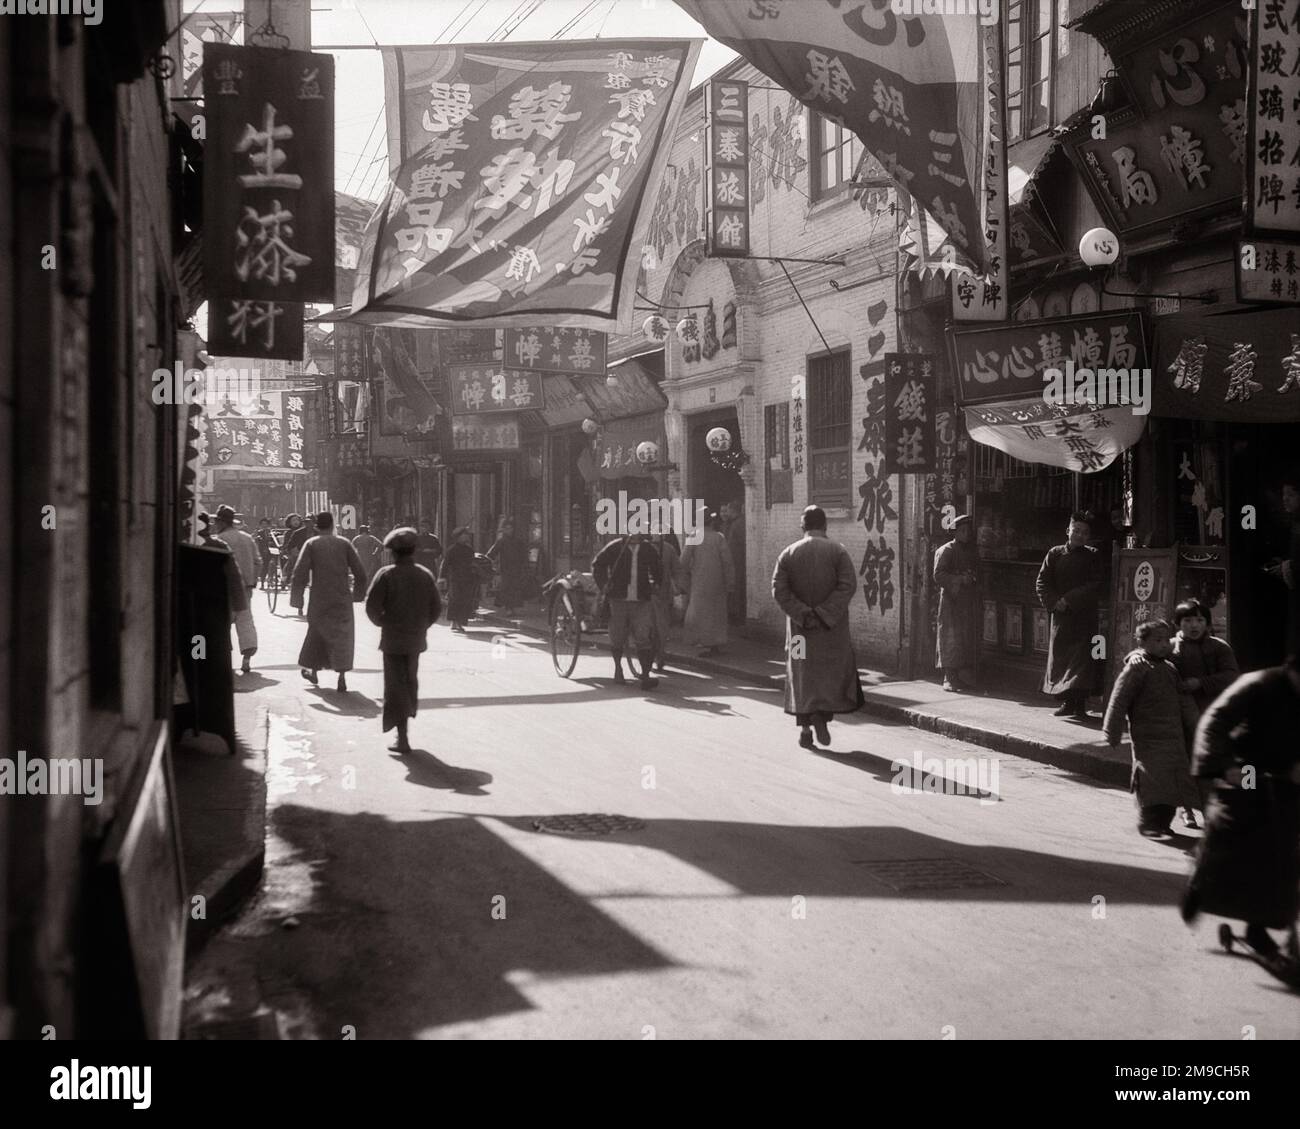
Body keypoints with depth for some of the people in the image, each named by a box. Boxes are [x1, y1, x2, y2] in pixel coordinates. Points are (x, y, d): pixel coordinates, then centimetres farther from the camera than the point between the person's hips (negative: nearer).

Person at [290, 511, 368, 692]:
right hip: (342, 599, 0)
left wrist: (297, 597, -3)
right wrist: (357, 592, 16)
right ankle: (341, 678, -7)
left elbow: (300, 572, -10)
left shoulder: (311, 544, -2)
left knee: (316, 632, 18)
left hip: (319, 600, 0)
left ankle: (313, 672, 30)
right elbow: (359, 572, 1)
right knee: (342, 636, 3)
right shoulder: (344, 543, 1)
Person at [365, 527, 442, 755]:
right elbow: (436, 607, 2)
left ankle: (402, 738, -8)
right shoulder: (425, 575, 0)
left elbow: (372, 605, -15)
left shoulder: (386, 574, -12)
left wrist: (381, 622, 3)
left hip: (393, 638, -4)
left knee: (396, 685, -1)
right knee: (410, 680, 22)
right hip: (416, 638, 4)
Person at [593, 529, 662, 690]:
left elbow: (656, 571, 25)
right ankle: (618, 667, 36)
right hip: (618, 600, -1)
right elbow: (597, 564, 9)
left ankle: (645, 676, -14)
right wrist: (603, 584, -1)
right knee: (618, 638, 9)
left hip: (642, 602, 1)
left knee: (644, 638, -10)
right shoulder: (615, 547, 0)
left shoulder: (648, 550, 9)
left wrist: (655, 584, 8)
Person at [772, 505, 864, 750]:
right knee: (834, 672, 11)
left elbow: (779, 590, -9)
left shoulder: (788, 553, 1)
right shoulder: (837, 551, -4)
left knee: (802, 675, 11)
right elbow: (849, 585, -17)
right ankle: (822, 715, -10)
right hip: (832, 628, -2)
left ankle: (805, 728, 6)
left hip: (800, 627, 2)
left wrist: (803, 614, -13)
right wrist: (824, 613, -17)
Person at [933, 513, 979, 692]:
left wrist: (972, 578, 3)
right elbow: (938, 576, -10)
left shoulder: (973, 551, 16)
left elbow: (978, 574, 24)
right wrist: (959, 579, -19)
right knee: (951, 640, -7)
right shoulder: (945, 551, -3)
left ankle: (965, 677, 9)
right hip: (951, 601, -6)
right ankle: (950, 678, -4)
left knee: (969, 641, 4)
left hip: (969, 602, 6)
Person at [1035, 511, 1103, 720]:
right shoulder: (1054, 554, 7)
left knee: (1082, 658, -9)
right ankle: (1067, 701, 13)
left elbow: (1095, 586, -6)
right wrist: (1054, 603, -9)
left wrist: (1069, 600, -13)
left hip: (1084, 615, -3)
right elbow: (1041, 583, 6)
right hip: (1060, 616, 3)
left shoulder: (1093, 556, 3)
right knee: (1059, 658, 3)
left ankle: (1080, 705, -10)